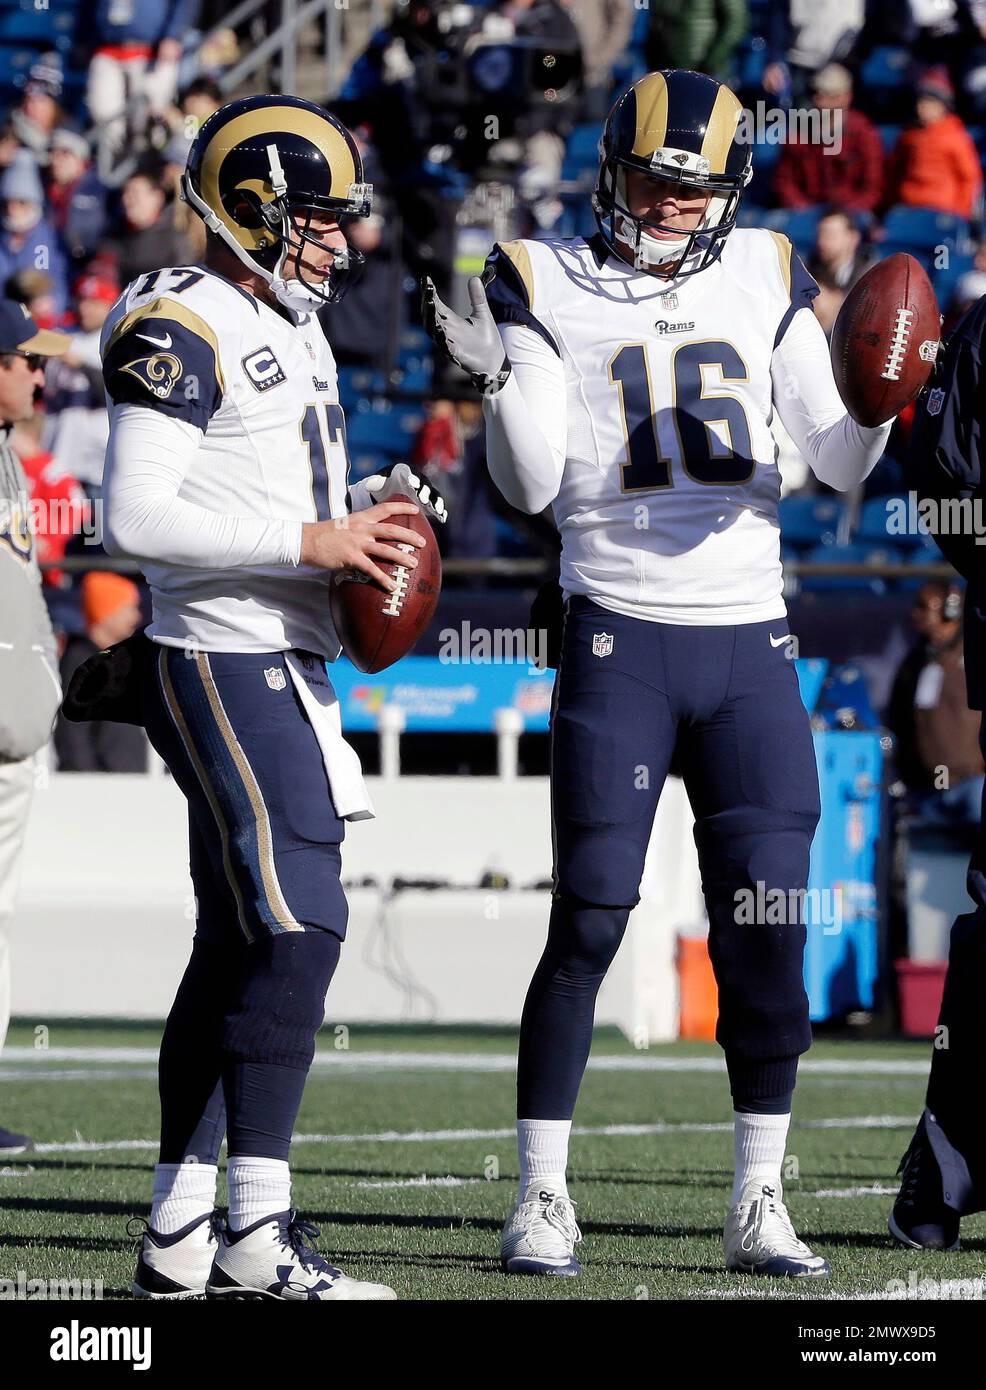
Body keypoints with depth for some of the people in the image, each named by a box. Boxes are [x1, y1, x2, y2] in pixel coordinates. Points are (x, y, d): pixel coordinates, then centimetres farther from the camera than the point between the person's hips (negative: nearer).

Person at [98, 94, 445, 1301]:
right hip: (221, 667, -10)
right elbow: (136, 520, -20)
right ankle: (256, 1236, -15)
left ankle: (178, 1236, 14)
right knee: (300, 926, -16)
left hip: (286, 662, 10)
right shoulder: (185, 329, -13)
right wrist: (310, 543, -19)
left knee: (234, 949, 10)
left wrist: (366, 517, 7)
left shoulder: (293, 327, 18)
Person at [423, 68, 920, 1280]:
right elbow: (532, 487, -3)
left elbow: (838, 463, 11)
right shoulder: (549, 287, 1)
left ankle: (759, 1206, 9)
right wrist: (498, 383, -20)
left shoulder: (765, 280, 9)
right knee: (589, 917, -4)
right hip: (619, 635, -3)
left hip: (749, 641, 3)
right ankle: (541, 1201, 3)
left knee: (768, 928, 0)